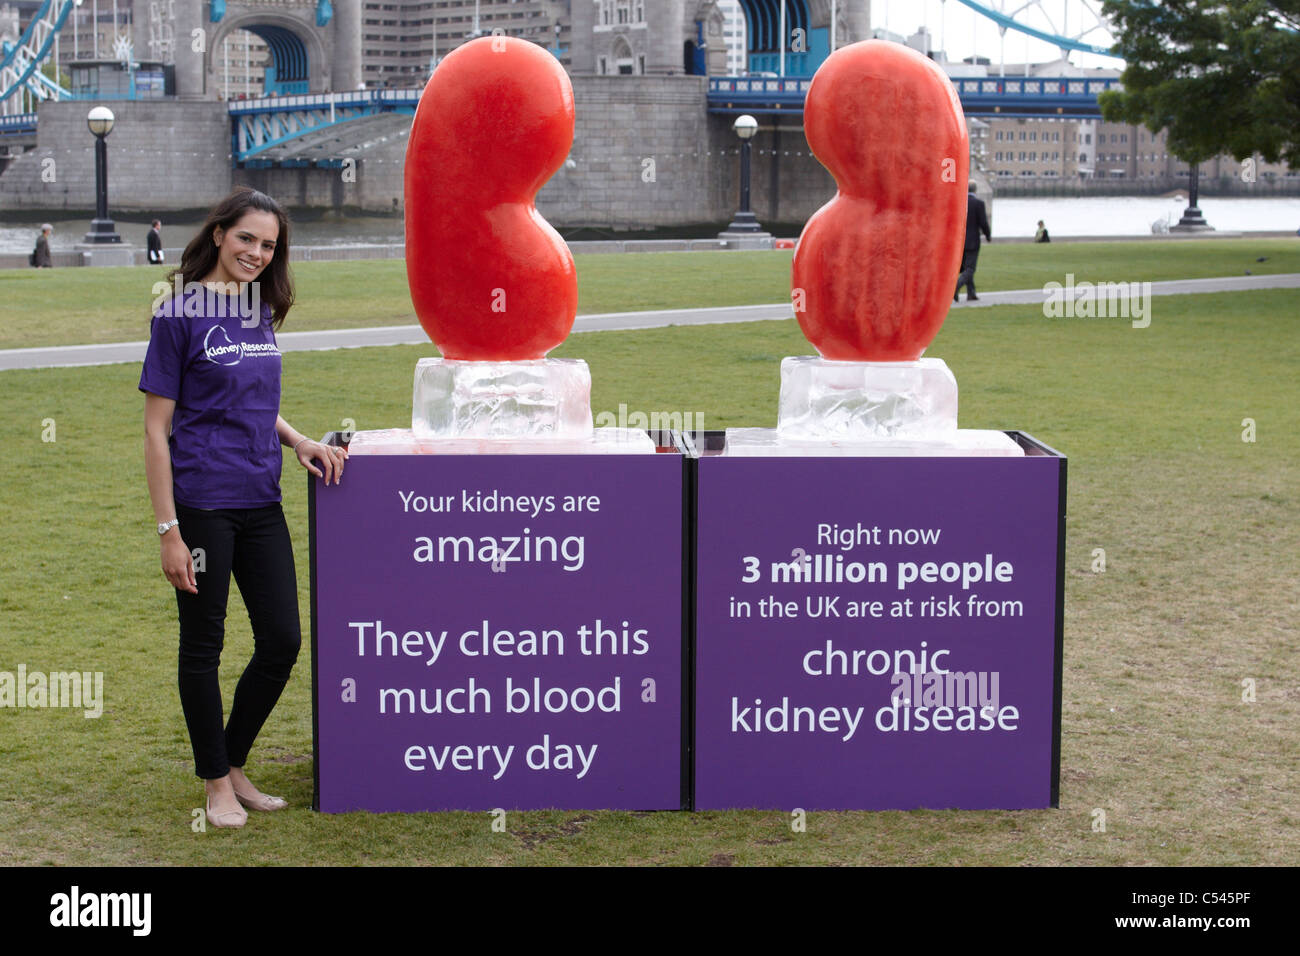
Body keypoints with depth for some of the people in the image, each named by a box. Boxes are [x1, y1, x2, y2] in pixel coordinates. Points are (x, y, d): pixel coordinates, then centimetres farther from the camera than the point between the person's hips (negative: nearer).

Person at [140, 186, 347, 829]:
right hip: (202, 504, -6)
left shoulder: (261, 312, 10)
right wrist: (169, 532, -13)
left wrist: (299, 442, 4)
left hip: (260, 503, 7)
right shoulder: (180, 315, -9)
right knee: (203, 645, 6)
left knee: (282, 640, 7)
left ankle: (235, 766, 26)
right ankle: (216, 783, 20)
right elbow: (156, 431, -9)